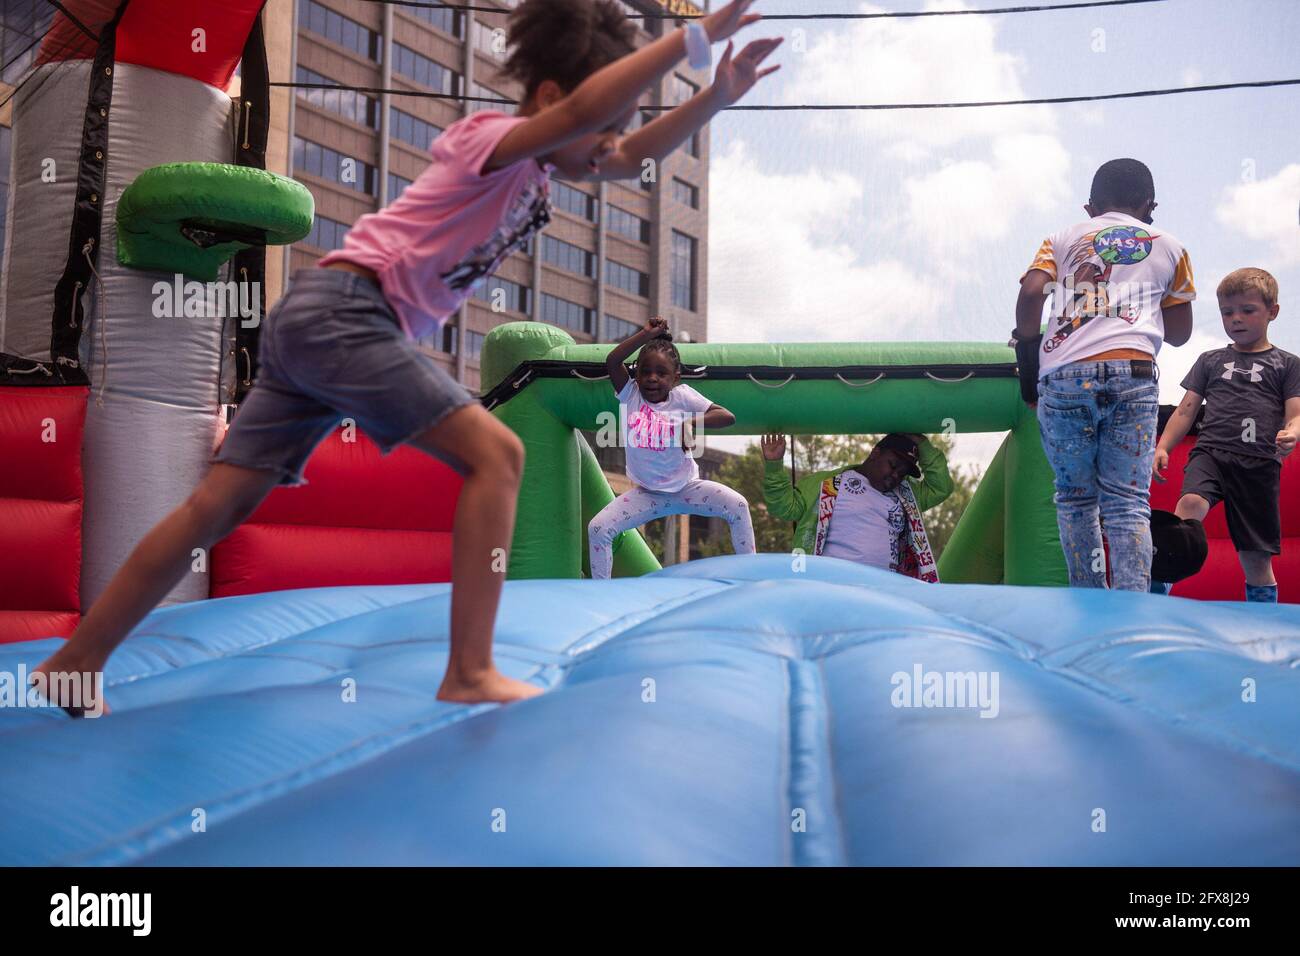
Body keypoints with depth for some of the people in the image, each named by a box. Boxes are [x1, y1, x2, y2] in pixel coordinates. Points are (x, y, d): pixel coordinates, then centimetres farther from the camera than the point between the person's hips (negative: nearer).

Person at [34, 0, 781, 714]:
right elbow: (584, 107, -27)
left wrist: (717, 96, 8)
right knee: (495, 454, -13)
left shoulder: (537, 166, 18)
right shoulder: (490, 139, -9)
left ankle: (76, 664, 13)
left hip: (315, 324, 10)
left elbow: (635, 158, 21)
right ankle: (470, 674, -17)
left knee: (221, 507, 8)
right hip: (343, 310, -10)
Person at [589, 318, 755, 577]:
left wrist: (694, 422, -31)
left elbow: (727, 417, -15)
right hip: (647, 493, 1)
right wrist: (647, 334, -22)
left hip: (686, 487, 0)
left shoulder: (683, 397, -10)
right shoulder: (630, 394, -7)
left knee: (738, 505, -21)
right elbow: (612, 361, -23)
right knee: (597, 528, -16)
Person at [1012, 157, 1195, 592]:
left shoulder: (1063, 239, 21)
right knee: (1127, 500, -2)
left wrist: (1028, 363, 10)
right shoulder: (1168, 247, 24)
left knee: (1074, 496, 12)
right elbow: (1179, 333, 26)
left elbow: (1031, 293, 2)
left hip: (1063, 376, 1)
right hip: (1132, 376, 0)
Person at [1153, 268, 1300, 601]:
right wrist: (1162, 447, 3)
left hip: (1259, 463, 0)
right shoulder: (1210, 361, 20)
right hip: (1210, 451, 0)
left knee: (1256, 557, 1)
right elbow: (1186, 410, 17)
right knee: (1192, 502, -32)